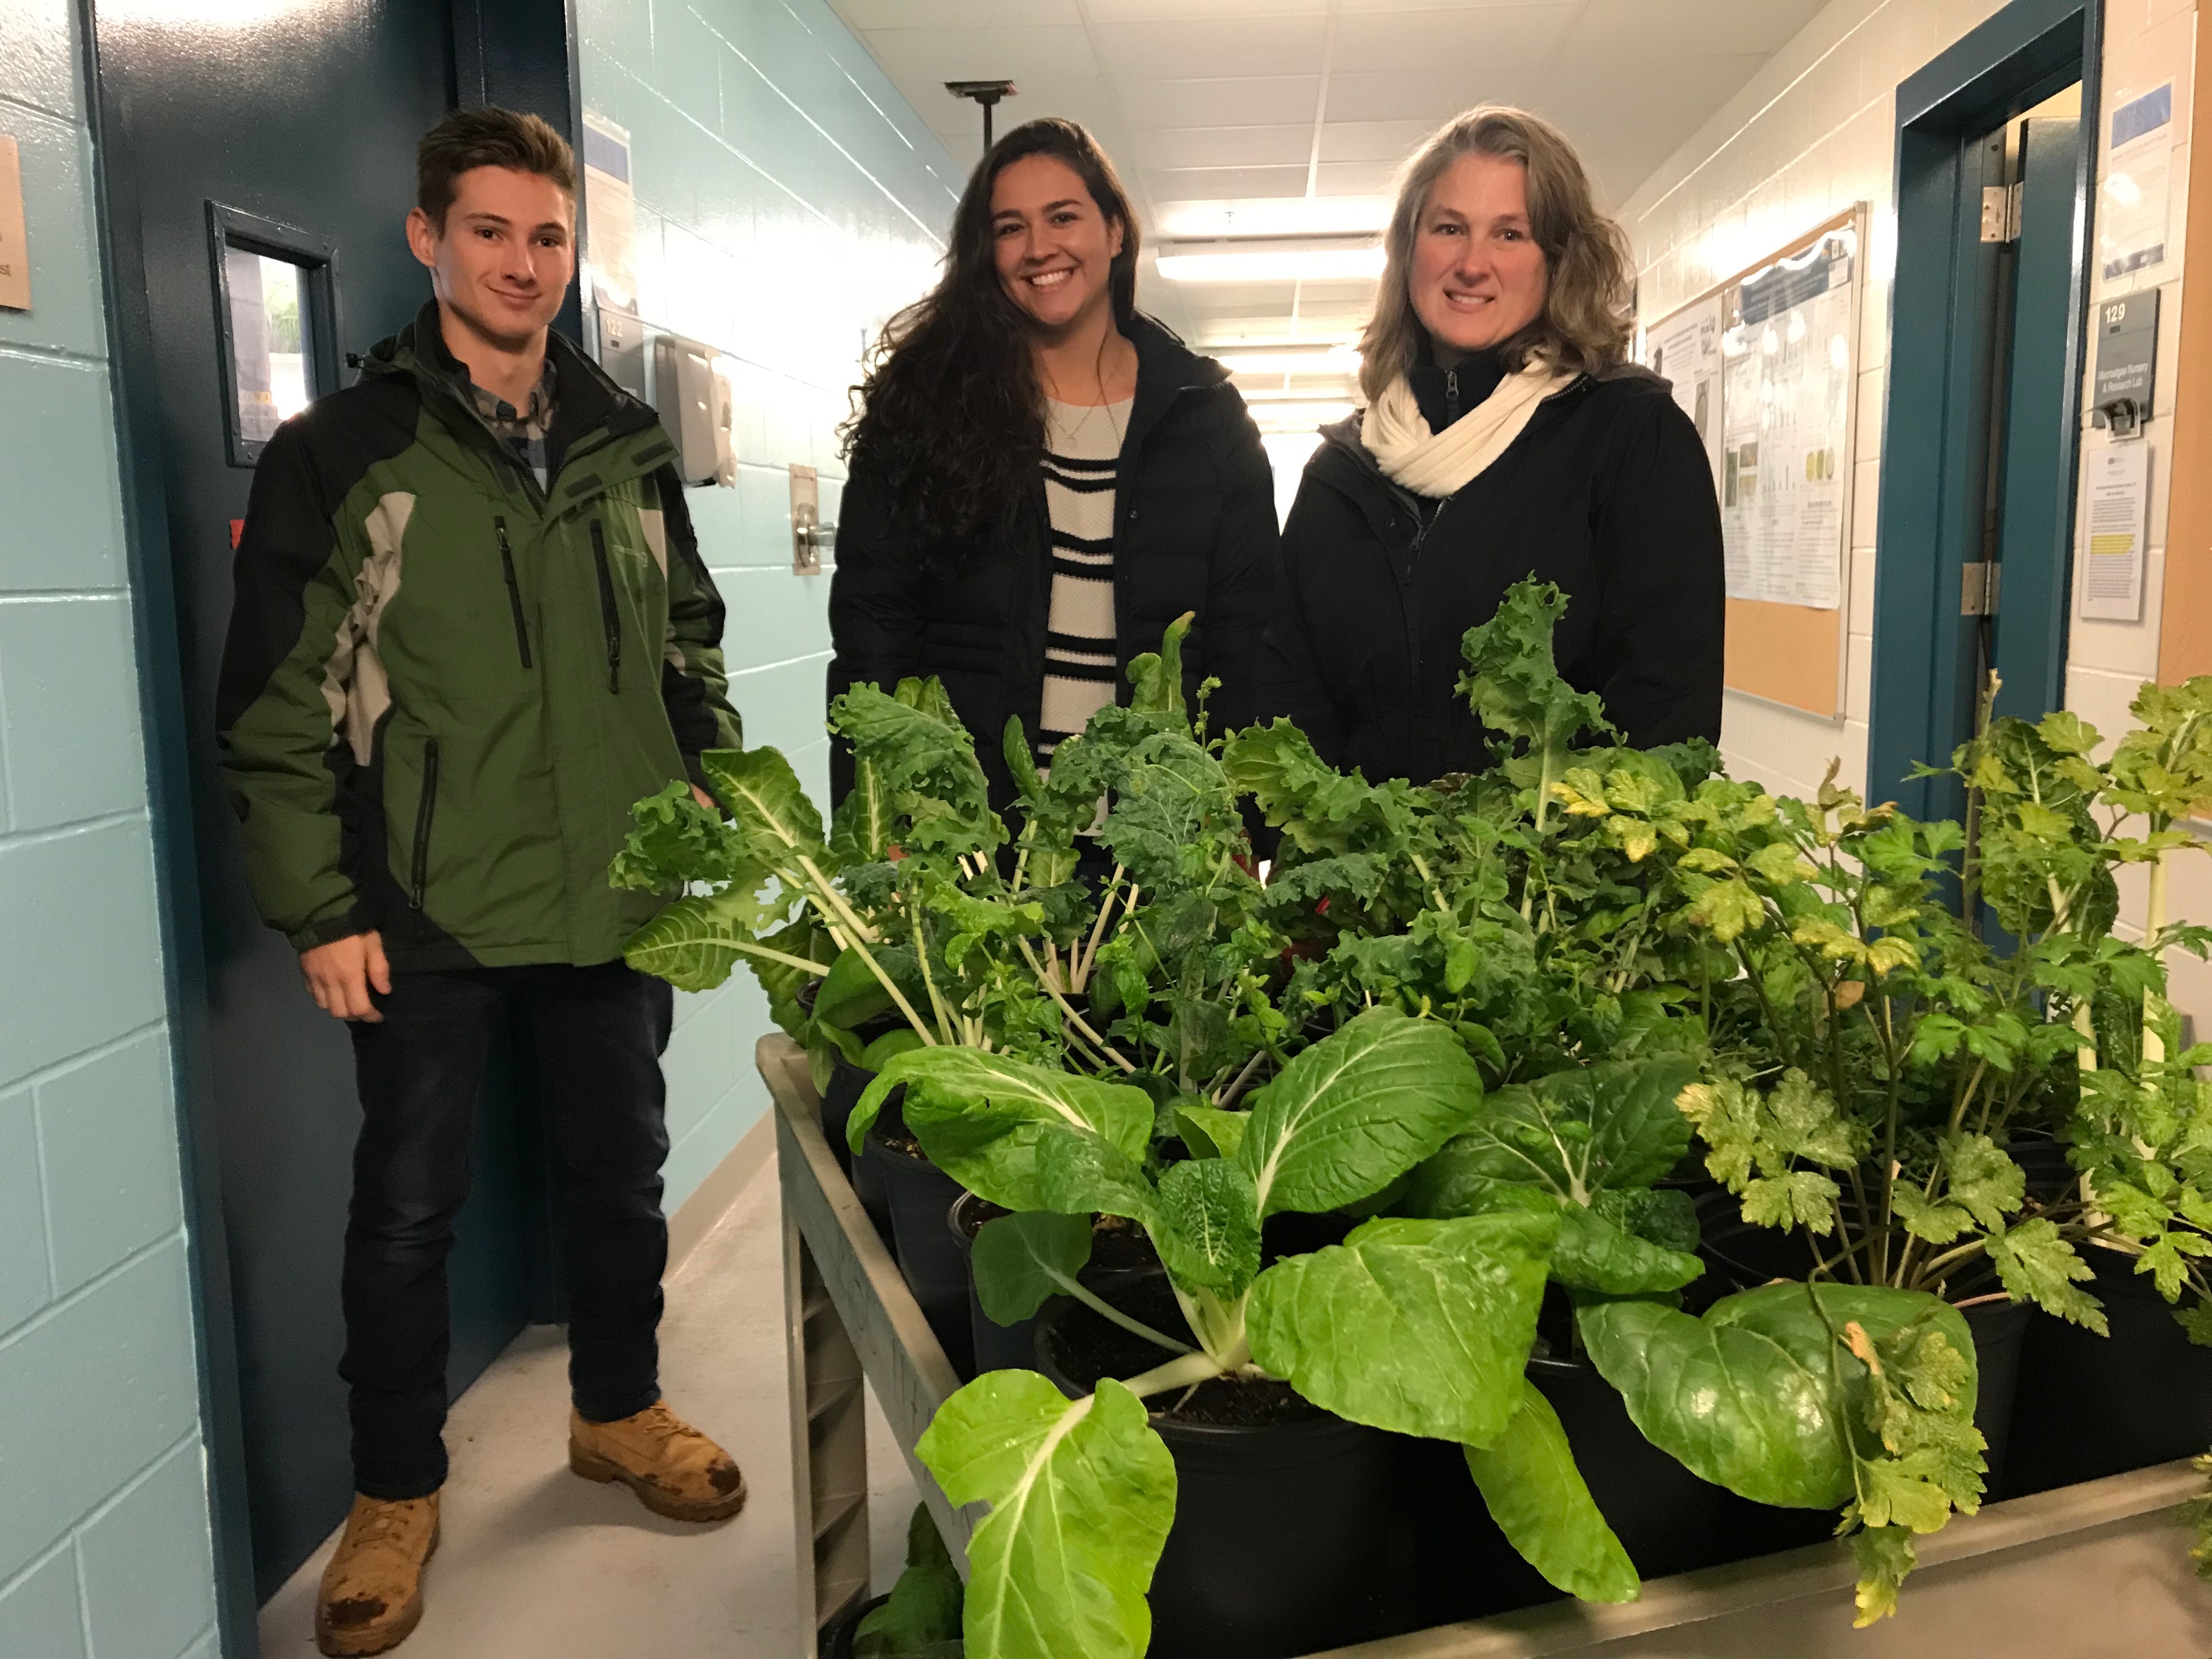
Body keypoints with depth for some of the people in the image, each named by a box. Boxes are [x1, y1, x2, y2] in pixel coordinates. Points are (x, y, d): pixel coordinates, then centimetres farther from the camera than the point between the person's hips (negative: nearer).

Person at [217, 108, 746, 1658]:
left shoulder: (628, 444, 7)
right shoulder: (341, 455, -4)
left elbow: (691, 644, 14)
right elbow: (277, 707, -5)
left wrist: (714, 795, 4)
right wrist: (319, 908, -9)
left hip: (621, 898, 4)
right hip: (432, 919, -3)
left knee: (625, 1173, 17)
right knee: (408, 1209, 9)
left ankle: (619, 1409, 40)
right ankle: (397, 1494, 29)